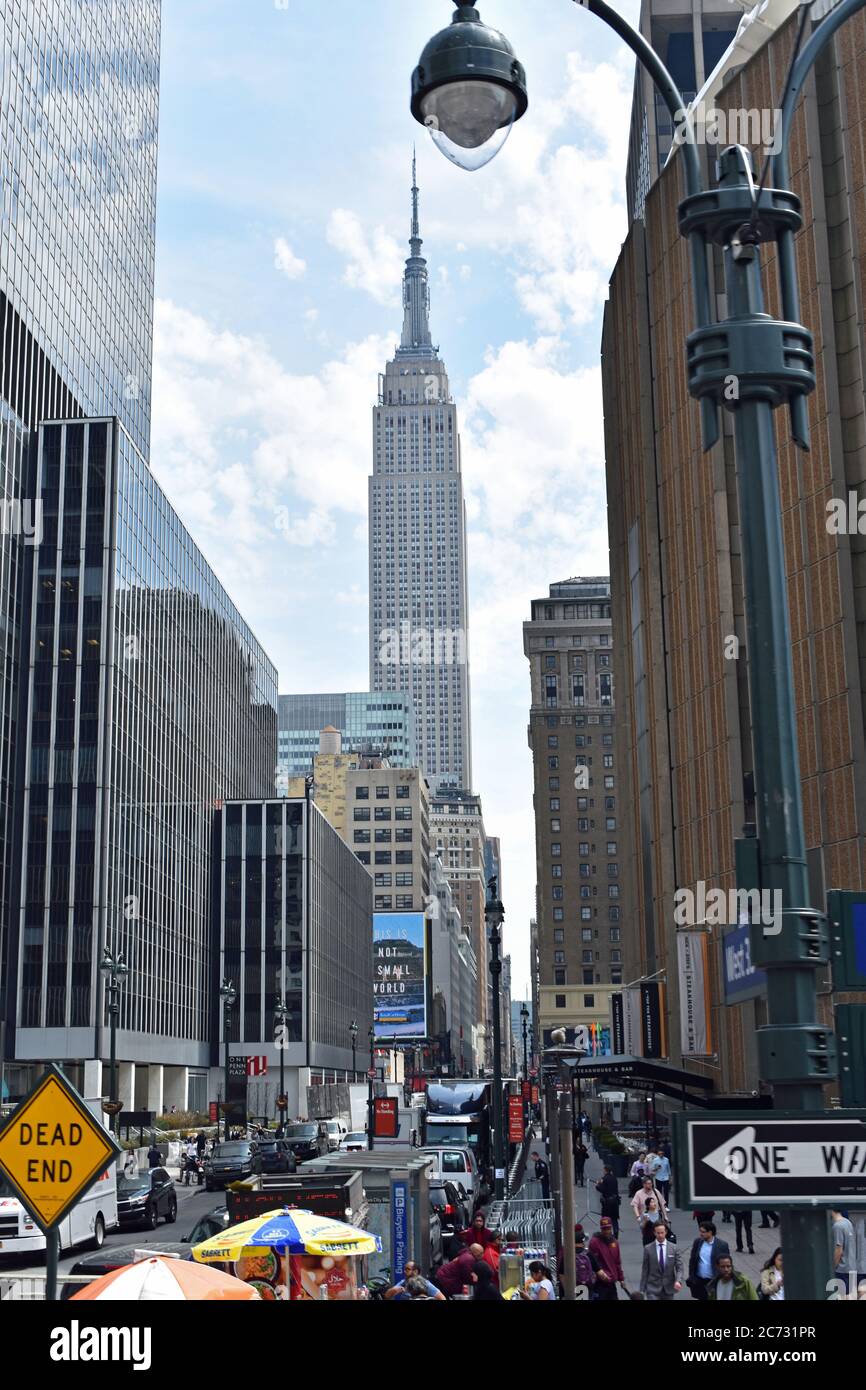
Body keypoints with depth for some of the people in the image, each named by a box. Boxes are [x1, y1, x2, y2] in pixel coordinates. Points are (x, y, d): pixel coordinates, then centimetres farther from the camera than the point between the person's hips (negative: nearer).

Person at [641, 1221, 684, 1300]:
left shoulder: (674, 1248, 0)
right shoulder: (648, 1249, -3)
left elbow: (679, 1268, -3)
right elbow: (645, 1270, 1)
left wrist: (678, 1281, -22)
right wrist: (642, 1289, -1)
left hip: (669, 1288, 2)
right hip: (653, 1289, -2)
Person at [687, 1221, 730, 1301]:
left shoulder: (722, 1245, -10)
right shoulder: (697, 1242, 1)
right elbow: (692, 1261, 8)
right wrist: (691, 1277, 4)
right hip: (699, 1281, 4)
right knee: (701, 1299, 11)